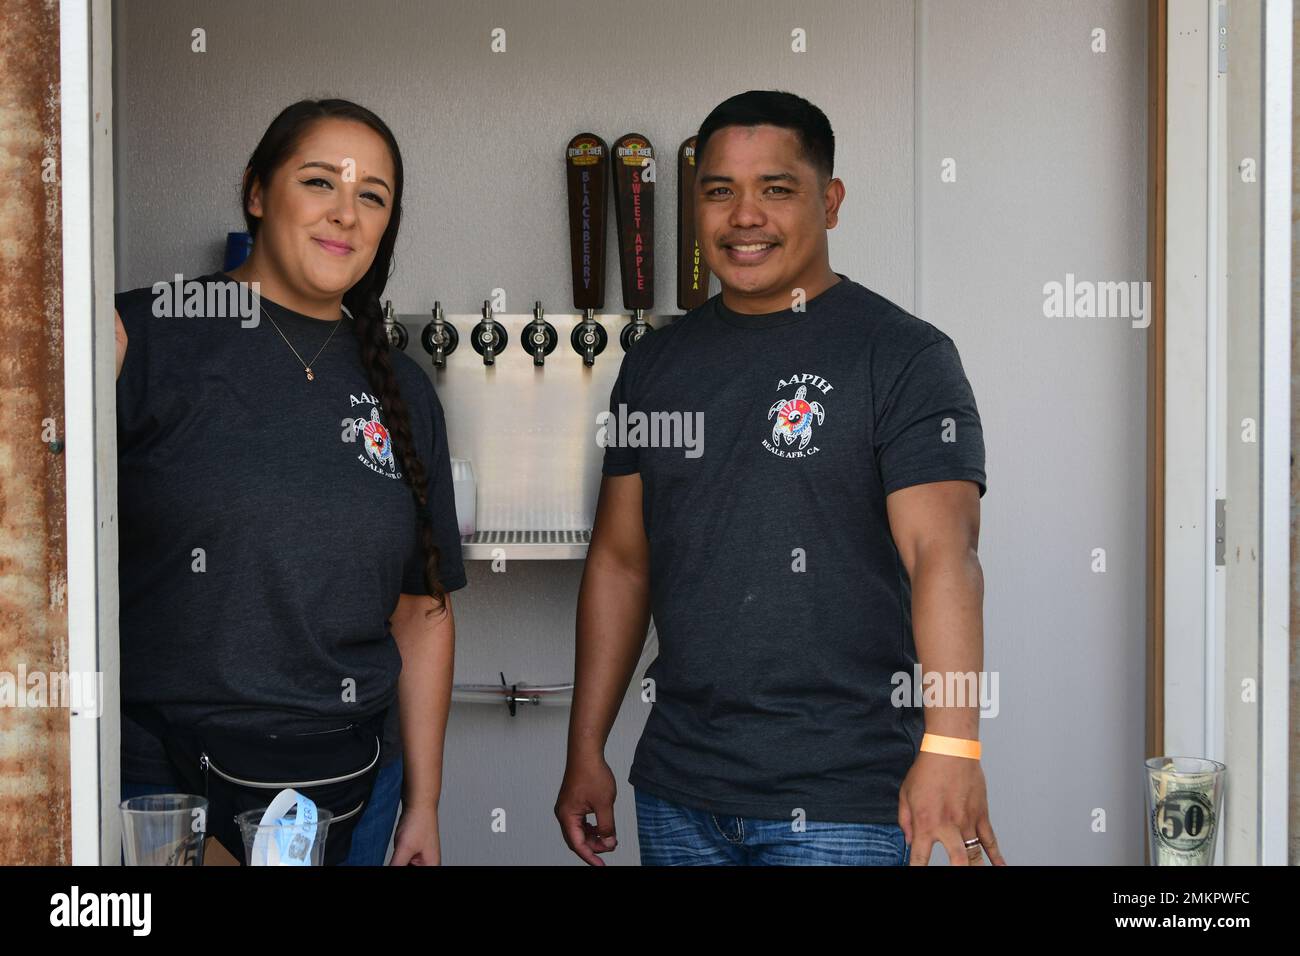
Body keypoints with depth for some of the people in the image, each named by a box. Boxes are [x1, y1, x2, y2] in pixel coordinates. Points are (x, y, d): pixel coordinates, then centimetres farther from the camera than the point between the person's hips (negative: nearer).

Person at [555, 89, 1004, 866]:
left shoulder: (904, 356, -7)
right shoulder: (656, 364, 9)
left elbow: (942, 553, -18)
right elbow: (621, 559, 12)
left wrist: (950, 747, -30)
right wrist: (586, 751, 10)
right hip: (676, 790, 5)